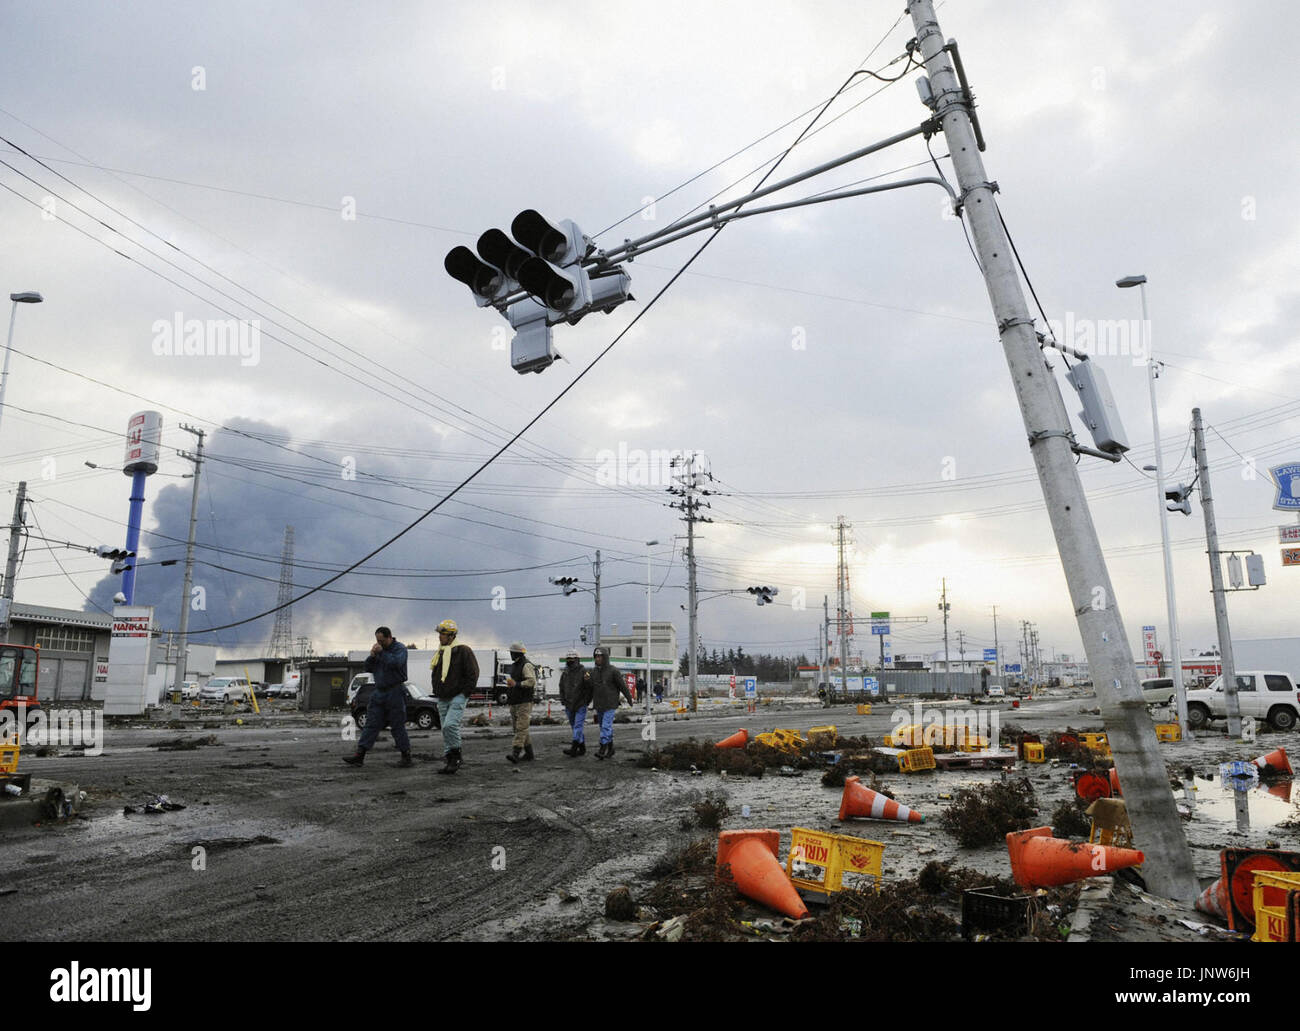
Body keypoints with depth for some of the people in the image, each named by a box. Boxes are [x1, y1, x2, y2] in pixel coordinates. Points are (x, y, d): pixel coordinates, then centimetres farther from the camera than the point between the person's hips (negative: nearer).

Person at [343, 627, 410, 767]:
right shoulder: (378, 649, 13)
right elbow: (368, 668, 11)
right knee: (371, 724, 1)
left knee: (398, 726, -2)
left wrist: (381, 652, -17)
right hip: (379, 692, 6)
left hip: (395, 692, -6)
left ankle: (406, 756, 8)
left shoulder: (400, 648, -6)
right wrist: (372, 656, -6)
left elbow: (396, 663, -24)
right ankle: (359, 755, -2)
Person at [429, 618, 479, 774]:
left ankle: (456, 754, -5)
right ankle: (449, 761, 13)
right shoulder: (439, 653, 15)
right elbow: (434, 675, 26)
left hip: (458, 697, -7)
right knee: (446, 729, 7)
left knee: (450, 725, -21)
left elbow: (473, 674, -8)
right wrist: (437, 693, 15)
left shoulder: (463, 651, -7)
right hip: (442, 699, 7)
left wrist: (464, 693, -11)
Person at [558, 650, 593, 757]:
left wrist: (586, 702, -7)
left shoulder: (584, 673, -8)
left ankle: (574, 749, -18)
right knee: (574, 727, 11)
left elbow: (590, 688, -7)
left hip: (580, 706, -6)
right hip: (569, 706, 6)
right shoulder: (564, 674, 10)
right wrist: (563, 701, 10)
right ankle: (582, 748, 20)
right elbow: (561, 689, 21)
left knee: (578, 727, -12)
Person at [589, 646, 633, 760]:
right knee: (605, 727, 11)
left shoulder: (613, 671, -10)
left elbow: (623, 686, -5)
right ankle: (610, 749, 23)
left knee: (606, 726, -13)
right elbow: (591, 688, 15)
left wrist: (629, 699, 0)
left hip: (610, 704, -6)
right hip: (598, 705, 6)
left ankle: (602, 749, -14)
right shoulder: (594, 672, 6)